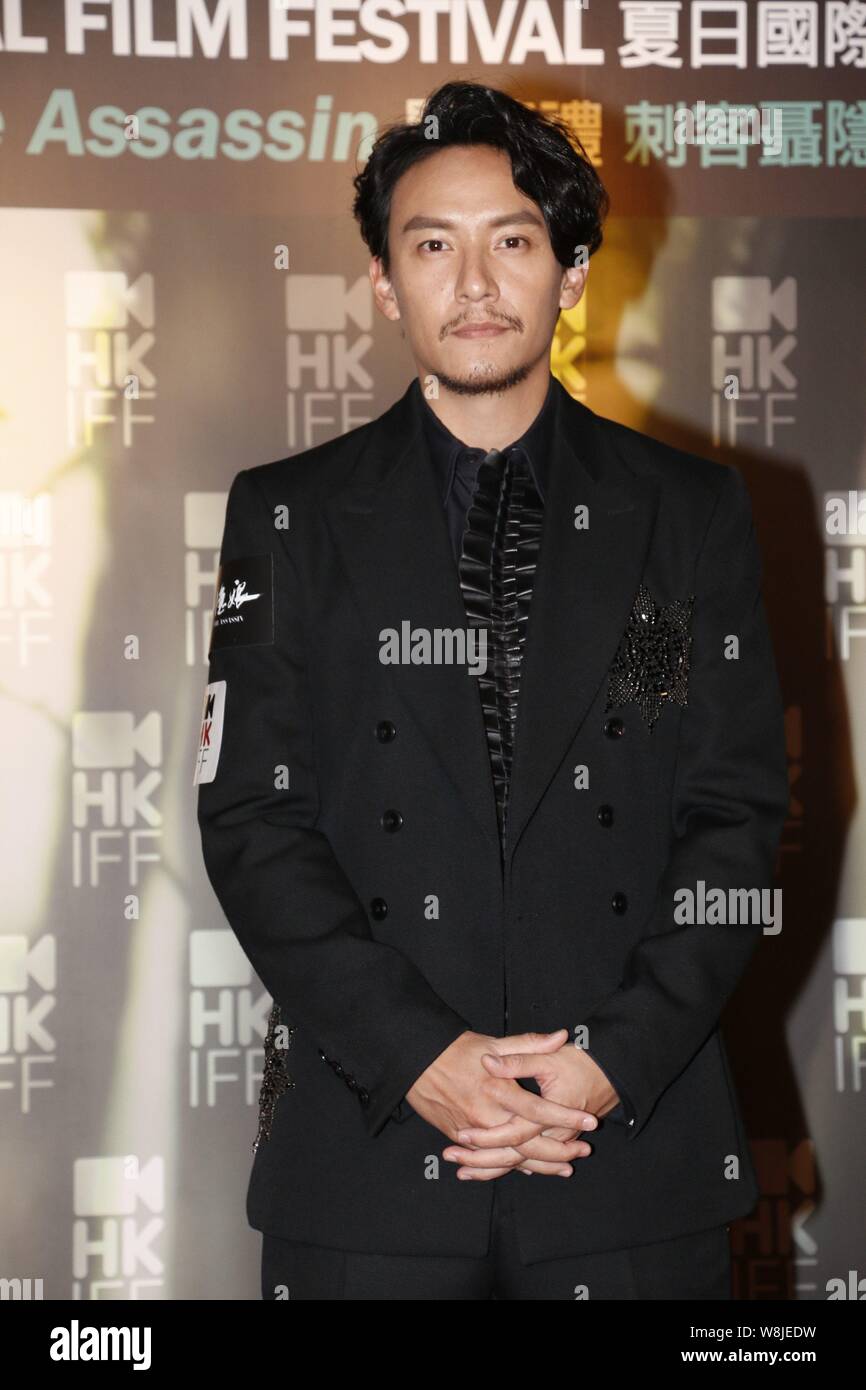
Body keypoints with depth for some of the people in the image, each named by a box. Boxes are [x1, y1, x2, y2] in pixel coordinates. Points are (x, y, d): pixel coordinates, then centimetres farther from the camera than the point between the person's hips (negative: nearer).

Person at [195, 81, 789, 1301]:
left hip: (637, 1142, 1)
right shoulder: (288, 517, 5)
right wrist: (418, 1055, -12)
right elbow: (250, 819, -1)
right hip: (366, 1139, 0)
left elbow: (739, 813, 3)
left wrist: (619, 1060, -10)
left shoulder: (693, 512, 7)